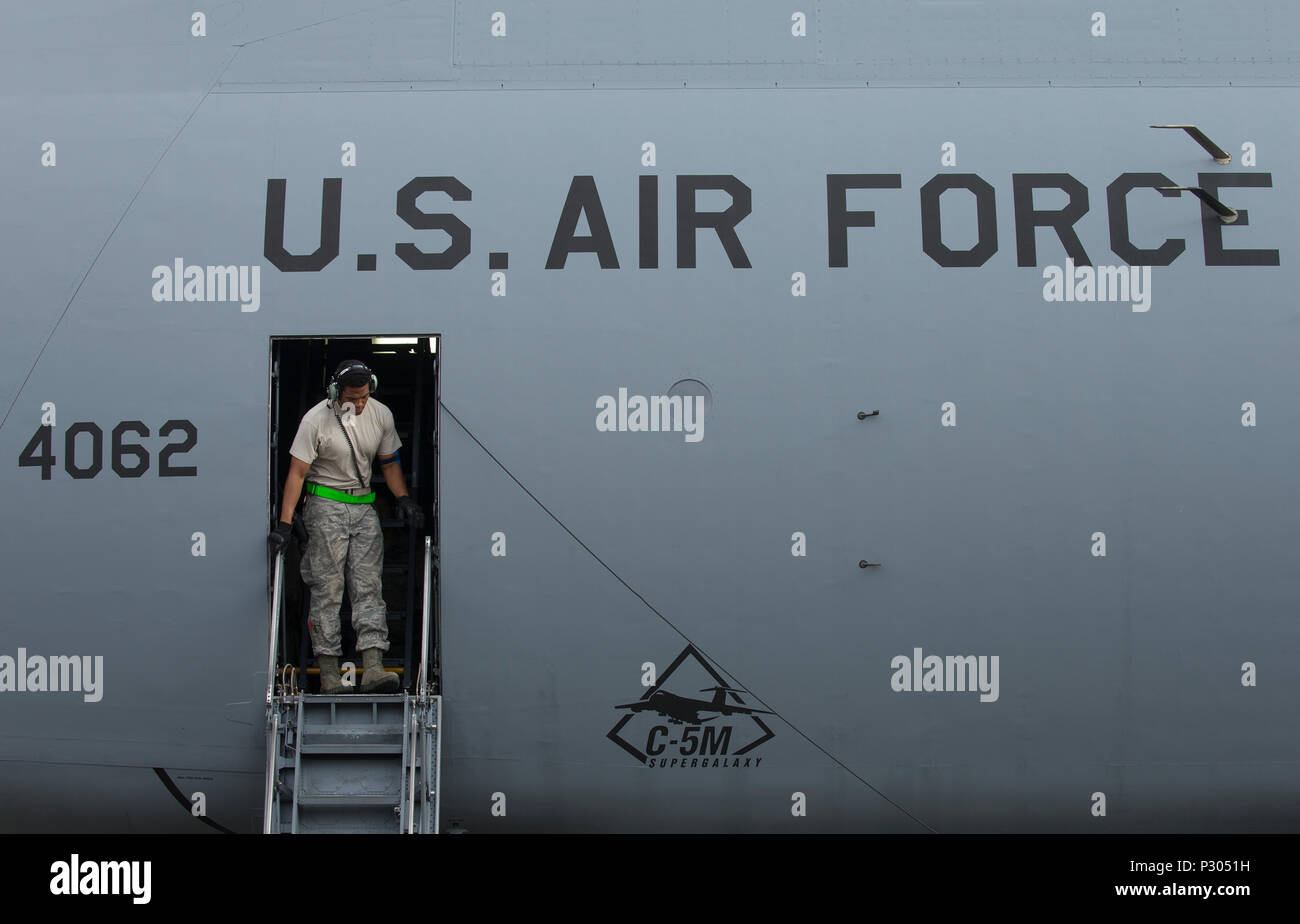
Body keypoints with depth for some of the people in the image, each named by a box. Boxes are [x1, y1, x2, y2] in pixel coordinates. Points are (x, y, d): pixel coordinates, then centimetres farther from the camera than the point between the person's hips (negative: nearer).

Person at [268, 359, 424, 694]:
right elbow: (297, 473, -12)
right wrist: (284, 524, -17)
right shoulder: (316, 420, -11)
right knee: (327, 588, -6)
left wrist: (404, 499, 2)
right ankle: (328, 672, -2)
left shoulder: (381, 415, 2)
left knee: (368, 586, -5)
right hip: (326, 505, -4)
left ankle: (372, 667, -10)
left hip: (364, 506, 4)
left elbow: (389, 462, 15)